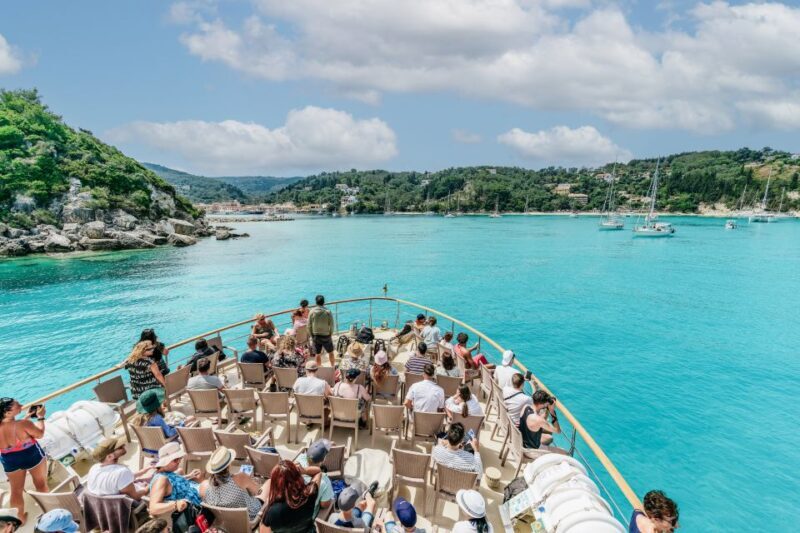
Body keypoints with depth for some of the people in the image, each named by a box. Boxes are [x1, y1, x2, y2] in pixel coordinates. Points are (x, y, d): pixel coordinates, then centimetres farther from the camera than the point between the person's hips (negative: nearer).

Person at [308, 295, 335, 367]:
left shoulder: (312, 311, -9)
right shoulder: (328, 312, -14)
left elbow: (309, 326, -4)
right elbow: (331, 325, -10)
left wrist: (312, 336, 8)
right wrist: (330, 335, 5)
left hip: (315, 336, 1)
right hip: (326, 336, -1)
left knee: (317, 354, 14)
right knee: (330, 352, 19)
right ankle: (333, 367, 32)